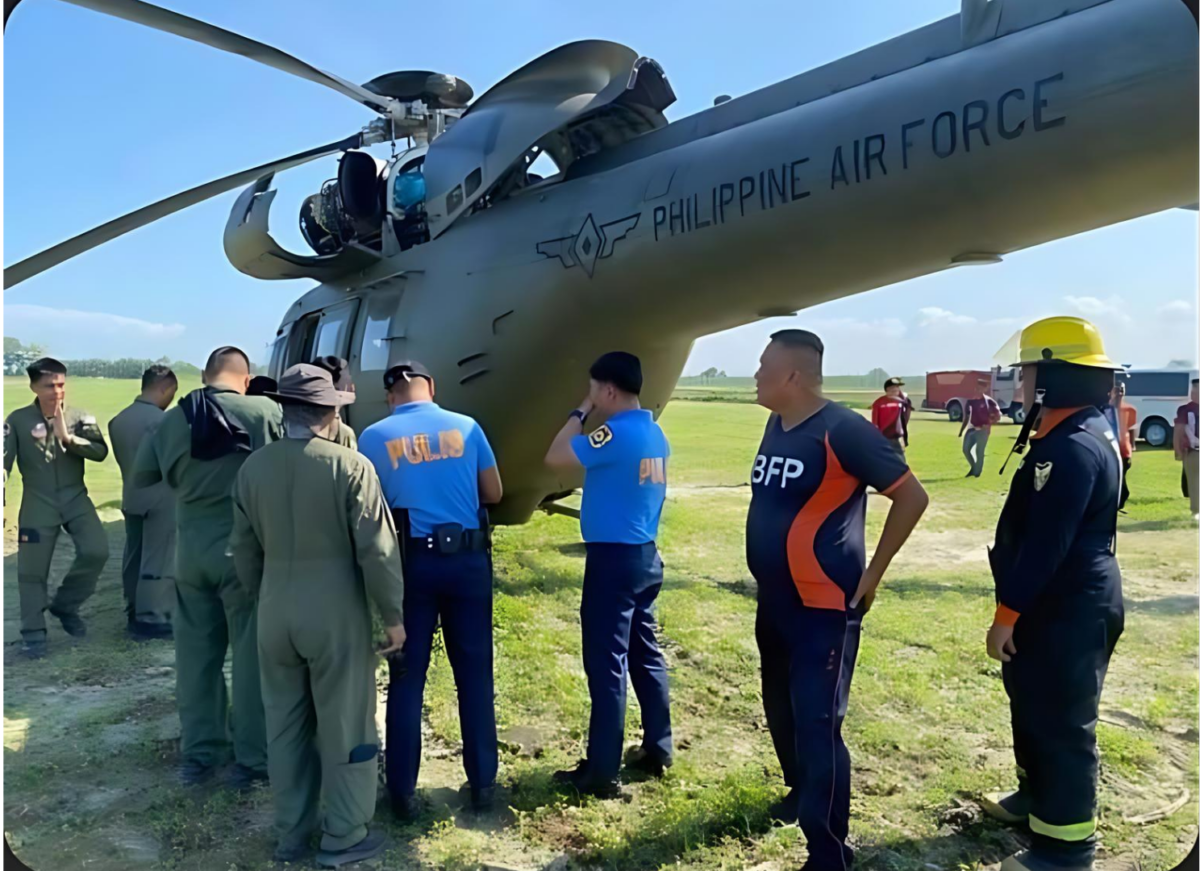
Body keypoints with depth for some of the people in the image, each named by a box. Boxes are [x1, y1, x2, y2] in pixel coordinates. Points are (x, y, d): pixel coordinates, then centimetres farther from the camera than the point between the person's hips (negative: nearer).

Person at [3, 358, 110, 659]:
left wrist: (68, 438, -21)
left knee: (96, 551, -13)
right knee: (32, 570, 3)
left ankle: (64, 605, 12)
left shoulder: (80, 417, 0)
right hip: (38, 505, -1)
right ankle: (33, 632, 19)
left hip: (76, 499, 1)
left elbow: (101, 452, -9)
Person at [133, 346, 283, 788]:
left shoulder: (173, 419, 3)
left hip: (191, 551, 4)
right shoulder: (265, 412, -11)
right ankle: (251, 760, 13)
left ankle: (197, 755, 25)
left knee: (195, 654, 15)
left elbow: (142, 476, 13)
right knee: (252, 654, 5)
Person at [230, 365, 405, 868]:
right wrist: (393, 615, -4)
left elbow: (244, 551, 10)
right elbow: (377, 550, -14)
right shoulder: (350, 466, -15)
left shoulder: (253, 468, 2)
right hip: (337, 615, -5)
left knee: (285, 727, 16)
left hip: (275, 615, 5)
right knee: (344, 728, 8)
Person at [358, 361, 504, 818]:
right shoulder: (466, 427, -1)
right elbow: (494, 493, 4)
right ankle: (483, 782, 19)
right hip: (468, 559, 1)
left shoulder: (374, 437, -3)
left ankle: (403, 791, 15)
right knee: (475, 674, 11)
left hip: (411, 562, -1)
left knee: (407, 678, 9)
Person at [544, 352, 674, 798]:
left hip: (613, 558, -9)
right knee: (645, 654, 17)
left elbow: (556, 457, -16)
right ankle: (658, 749, 27)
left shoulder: (618, 433, -18)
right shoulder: (655, 434, 9)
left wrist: (579, 413, -5)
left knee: (606, 664, -2)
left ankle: (601, 772, 6)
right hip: (645, 556, 9)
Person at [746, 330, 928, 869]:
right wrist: (770, 574, 15)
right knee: (781, 711, 21)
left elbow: (911, 497, -14)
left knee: (817, 726, -5)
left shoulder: (844, 431, -18)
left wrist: (873, 572, -10)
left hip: (827, 608, -8)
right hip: (774, 603, 8)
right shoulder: (776, 427, 6)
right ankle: (800, 792, 44)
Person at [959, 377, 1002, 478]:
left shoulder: (989, 401, -7)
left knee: (979, 452, -3)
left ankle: (977, 473, 9)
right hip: (971, 428, 5)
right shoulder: (971, 400, 7)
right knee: (966, 449, 4)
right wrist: (961, 430, 12)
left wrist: (988, 424, -15)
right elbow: (966, 417, 13)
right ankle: (973, 467, 25)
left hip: (983, 430, -5)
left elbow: (997, 417, -2)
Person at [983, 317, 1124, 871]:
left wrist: (1007, 613, -19)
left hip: (1069, 611, -11)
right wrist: (1017, 607, 21)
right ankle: (1036, 796, 41)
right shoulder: (1081, 435, 10)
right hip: (1061, 603, 11)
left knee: (1062, 723, 1)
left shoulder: (1074, 448, -24)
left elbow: (1045, 545, -25)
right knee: (1034, 706, 23)